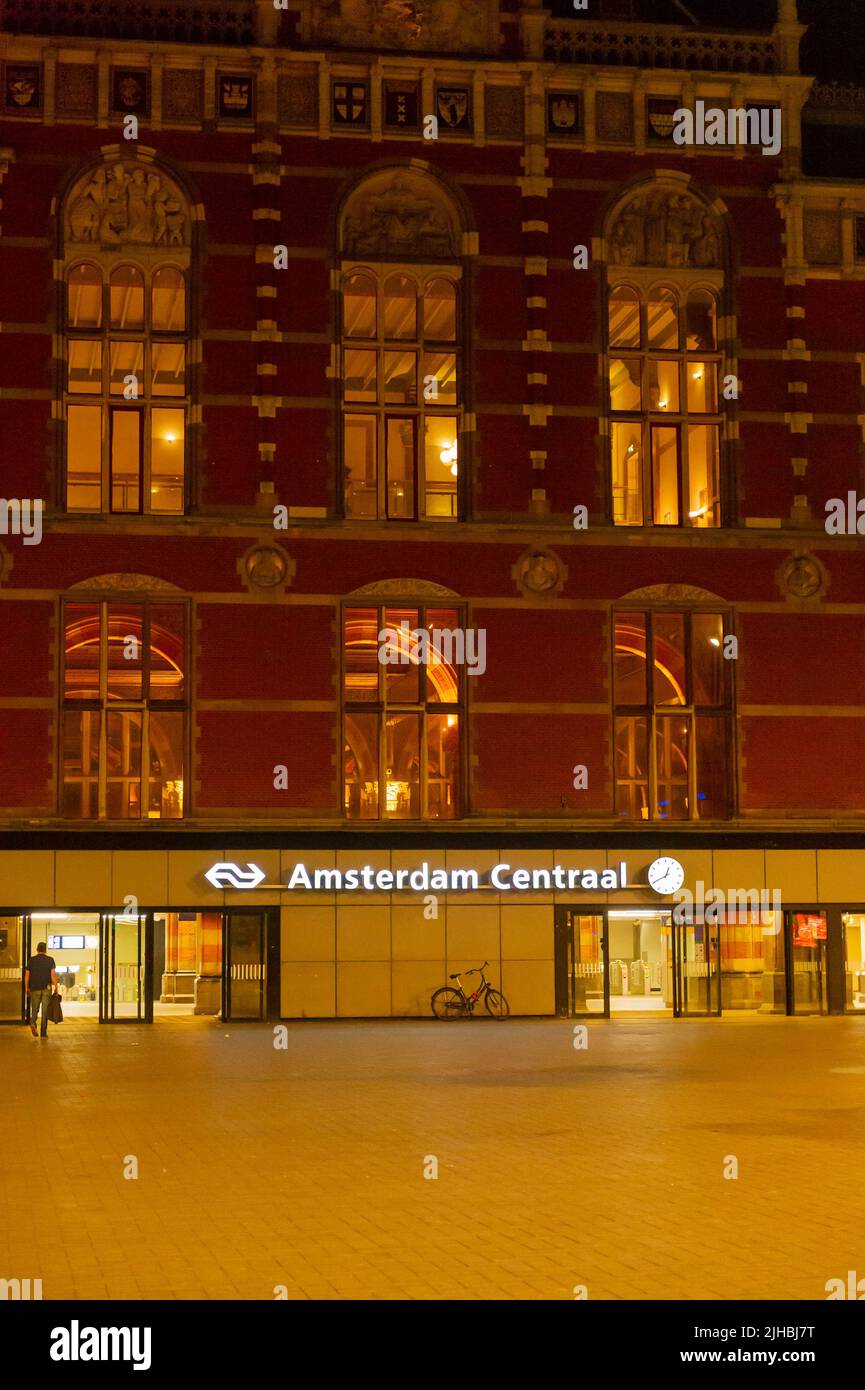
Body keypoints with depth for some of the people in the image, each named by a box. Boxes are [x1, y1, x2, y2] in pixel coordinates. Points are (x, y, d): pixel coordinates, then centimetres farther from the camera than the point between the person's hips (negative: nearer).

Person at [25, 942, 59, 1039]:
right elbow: (53, 974, -8)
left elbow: (27, 975, 2)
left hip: (35, 988, 1)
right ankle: (44, 1032, 1)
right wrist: (56, 987, -4)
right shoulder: (50, 960, -1)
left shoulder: (31, 960, 3)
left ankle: (33, 1022, -16)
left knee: (35, 1009, 13)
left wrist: (26, 988, 11)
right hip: (47, 987, -1)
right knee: (45, 1010, 4)